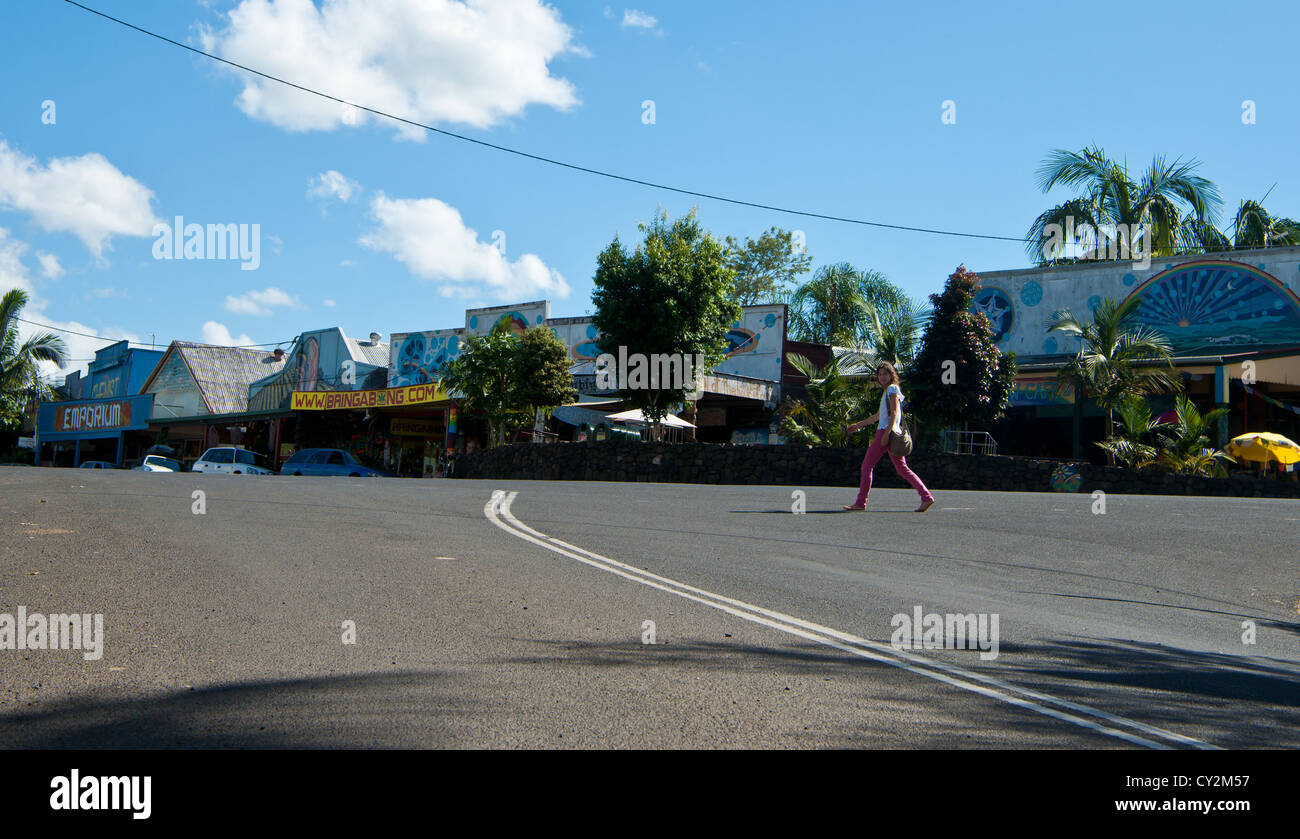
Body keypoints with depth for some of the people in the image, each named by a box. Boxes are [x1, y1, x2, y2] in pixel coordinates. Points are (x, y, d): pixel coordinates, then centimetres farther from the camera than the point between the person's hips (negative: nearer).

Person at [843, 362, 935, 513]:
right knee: (902, 469, 6)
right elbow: (878, 416, 32)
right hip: (894, 434, 10)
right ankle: (926, 497, -2)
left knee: (867, 465, -5)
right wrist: (858, 425, 34)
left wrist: (887, 433, -23)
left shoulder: (892, 389, -4)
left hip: (887, 432, -10)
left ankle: (860, 502, -3)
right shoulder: (887, 392, 24)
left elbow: (894, 413, -14)